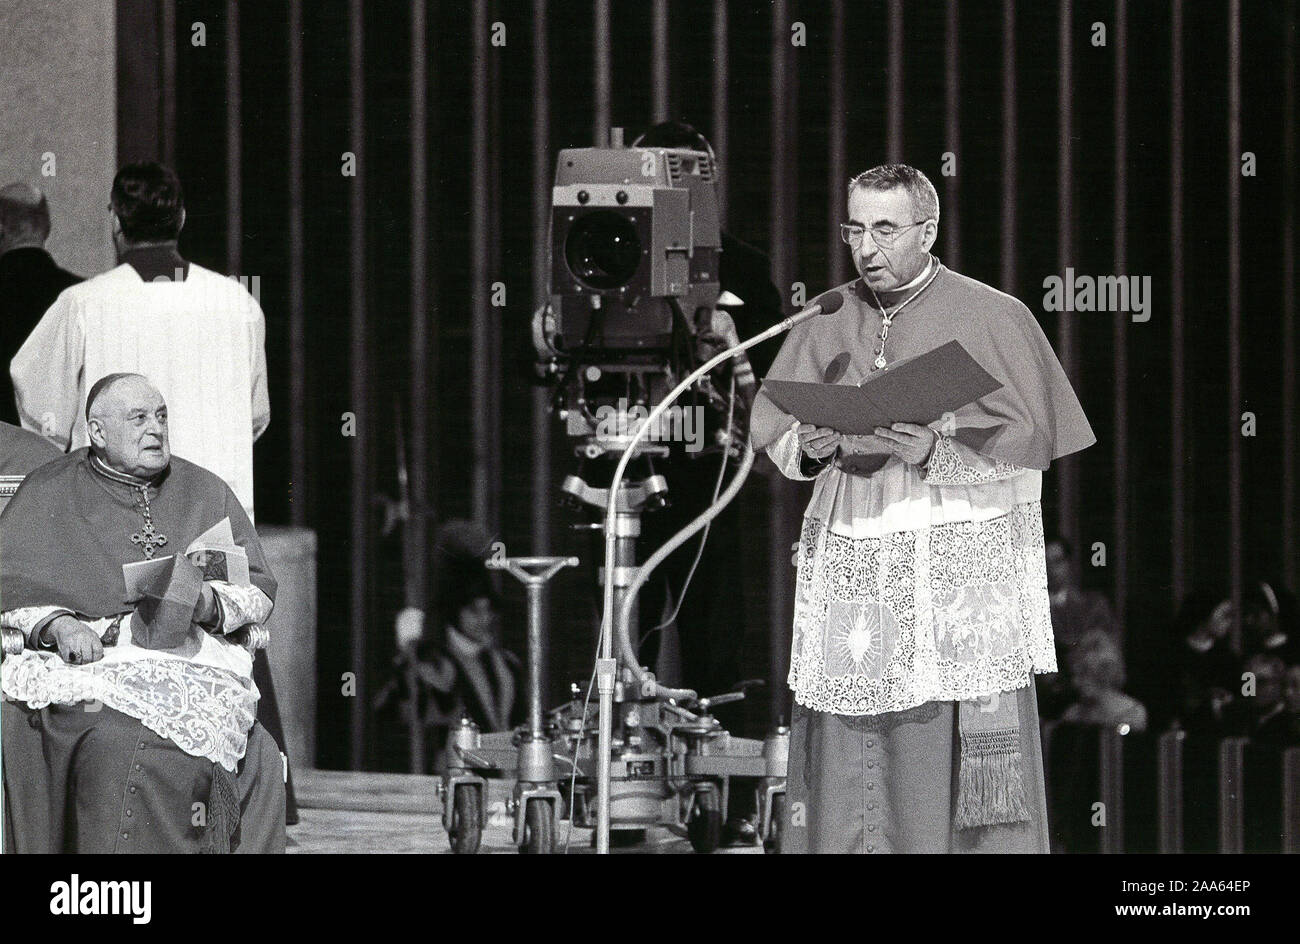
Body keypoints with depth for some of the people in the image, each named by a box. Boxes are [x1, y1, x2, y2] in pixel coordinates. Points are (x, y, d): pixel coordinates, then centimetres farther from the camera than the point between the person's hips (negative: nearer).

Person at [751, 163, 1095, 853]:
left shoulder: (992, 318, -1)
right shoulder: (828, 322, 10)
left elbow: (1027, 442, -6)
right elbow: (768, 427, 10)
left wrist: (932, 449, -21)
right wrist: (812, 444, -13)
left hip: (960, 562, -4)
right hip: (850, 570, 4)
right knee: (848, 762, 0)